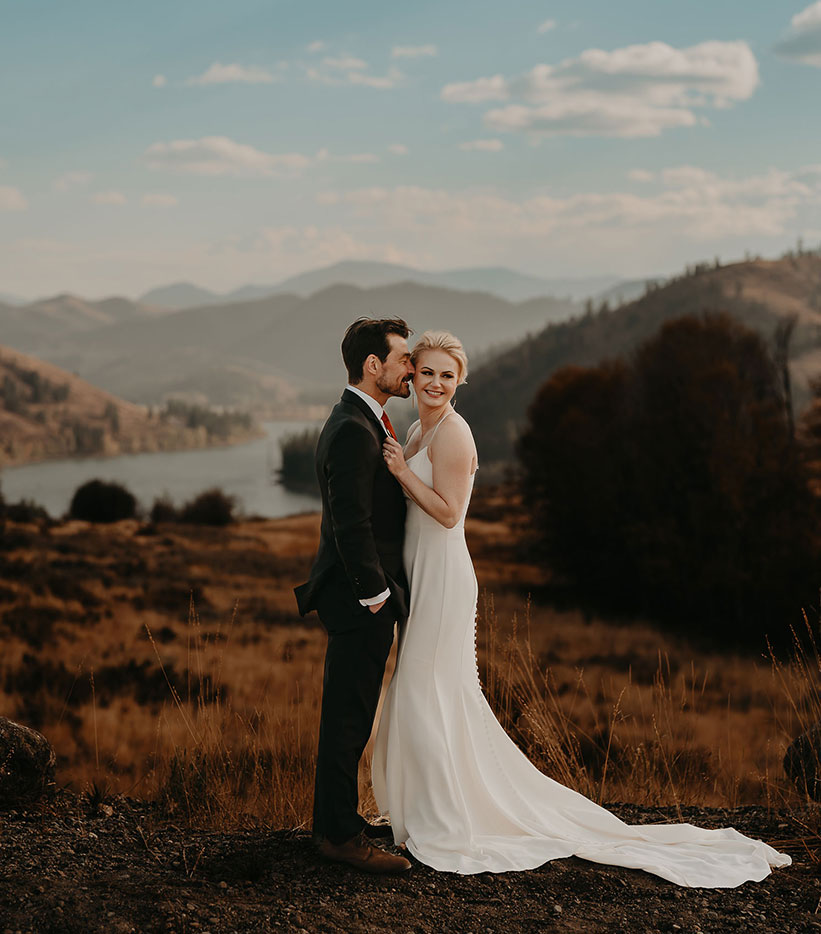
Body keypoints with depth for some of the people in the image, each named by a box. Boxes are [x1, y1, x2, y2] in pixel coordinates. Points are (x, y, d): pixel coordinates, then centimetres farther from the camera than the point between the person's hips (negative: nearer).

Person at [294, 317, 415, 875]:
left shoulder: (364, 423, 15)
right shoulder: (354, 431, -19)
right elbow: (351, 524, -24)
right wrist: (375, 593, -18)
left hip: (369, 597, 10)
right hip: (361, 602, -10)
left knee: (349, 716, 18)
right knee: (349, 718, -2)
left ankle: (337, 817, 28)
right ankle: (340, 834, 7)